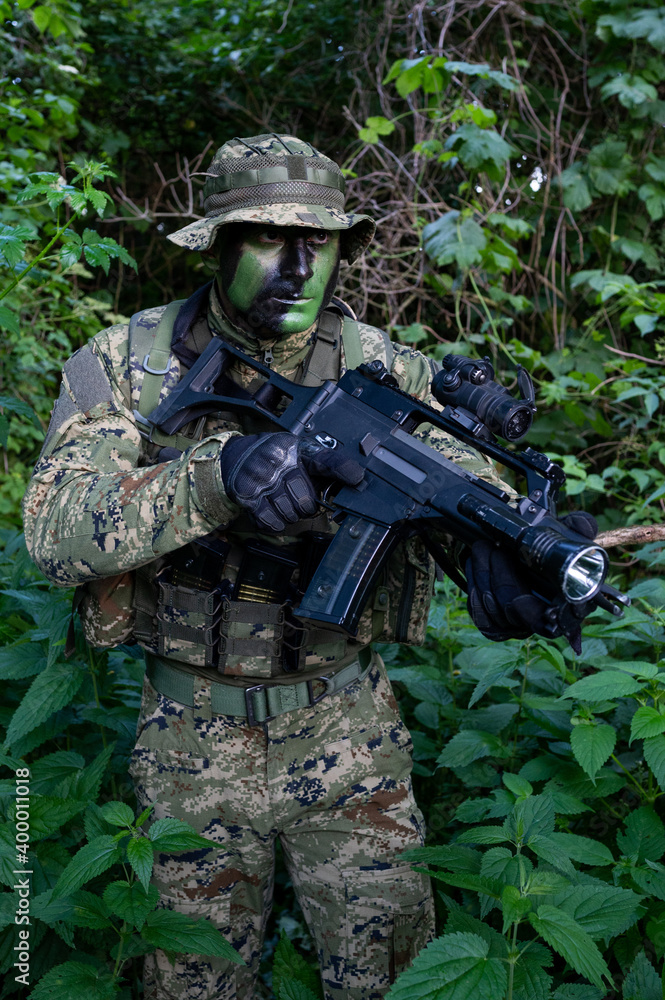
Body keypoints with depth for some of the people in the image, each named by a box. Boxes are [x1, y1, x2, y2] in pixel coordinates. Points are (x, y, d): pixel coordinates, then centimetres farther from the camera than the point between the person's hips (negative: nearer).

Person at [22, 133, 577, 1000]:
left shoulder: (382, 369, -6)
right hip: (190, 740, 0)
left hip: (345, 733, 0)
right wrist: (214, 474, -37)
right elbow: (56, 533, -20)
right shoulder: (127, 362, -9)